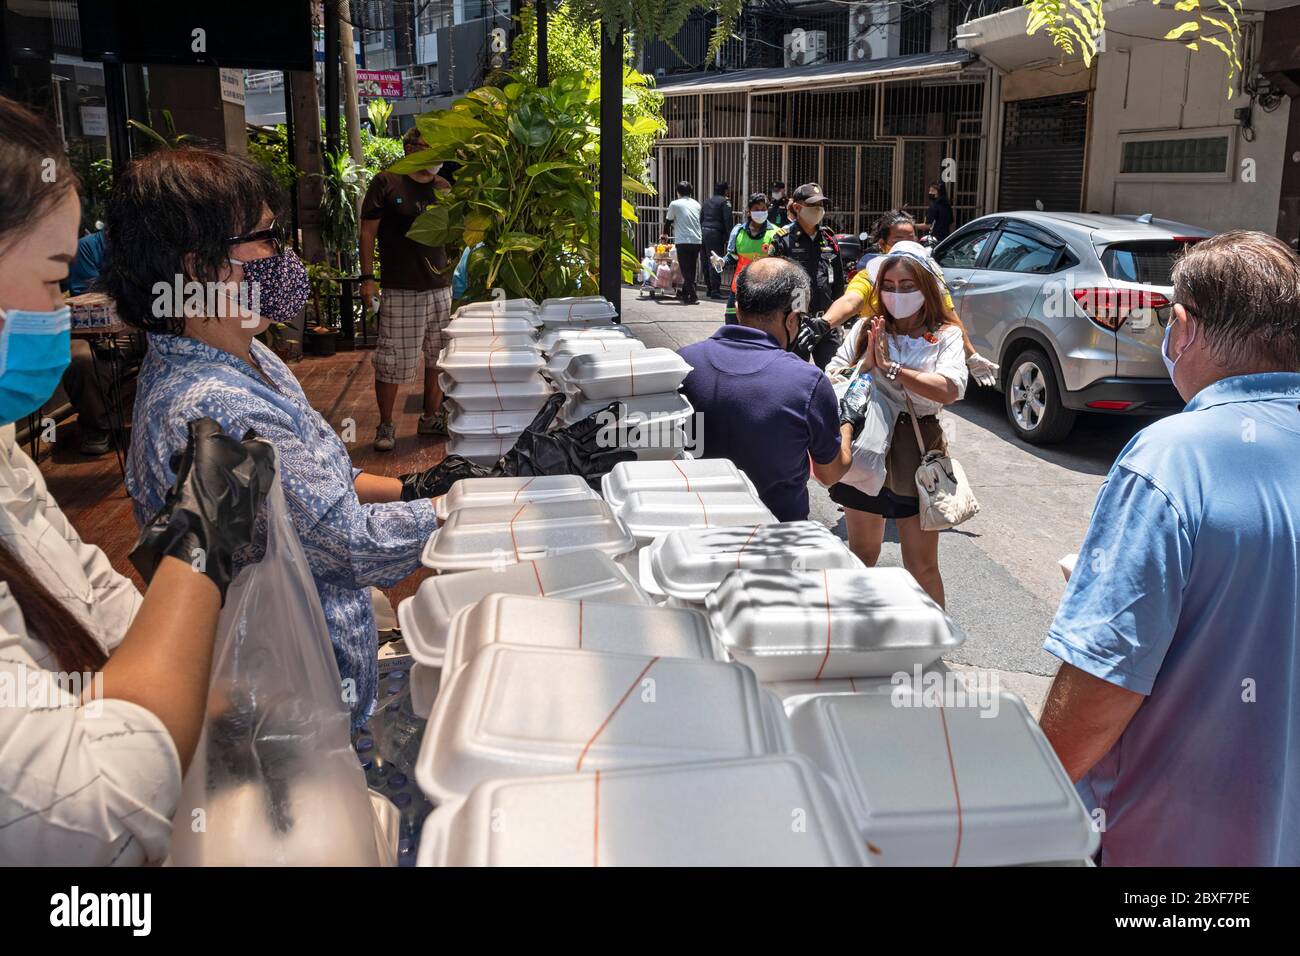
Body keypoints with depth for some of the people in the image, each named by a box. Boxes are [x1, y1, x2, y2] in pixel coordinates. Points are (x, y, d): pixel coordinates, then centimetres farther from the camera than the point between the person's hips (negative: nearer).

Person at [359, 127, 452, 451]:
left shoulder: (443, 187, 12)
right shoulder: (386, 183, -3)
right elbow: (368, 233, -4)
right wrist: (367, 278, -10)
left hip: (441, 287, 6)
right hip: (400, 290, -5)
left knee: (438, 357, 11)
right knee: (393, 358, -4)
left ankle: (431, 417, 25)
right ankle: (385, 426, 9)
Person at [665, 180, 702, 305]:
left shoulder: (675, 204, 0)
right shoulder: (697, 205, 14)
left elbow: (669, 221, 11)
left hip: (683, 241, -5)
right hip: (697, 241, 5)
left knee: (686, 271, -3)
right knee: (691, 270, 14)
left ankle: (693, 297, -11)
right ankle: (685, 293, 25)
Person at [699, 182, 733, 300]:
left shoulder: (706, 202, 20)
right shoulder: (724, 201, -1)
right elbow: (728, 220, -9)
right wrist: (729, 237, -8)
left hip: (703, 232, 7)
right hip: (715, 233, -7)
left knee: (705, 262, 10)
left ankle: (709, 288, 16)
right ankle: (715, 290, -9)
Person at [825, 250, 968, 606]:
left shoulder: (946, 335, -3)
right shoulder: (867, 330, 3)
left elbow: (950, 390, -20)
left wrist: (891, 367, -20)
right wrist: (865, 364, -18)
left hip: (917, 455, -3)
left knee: (922, 567, 2)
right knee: (862, 554, 19)